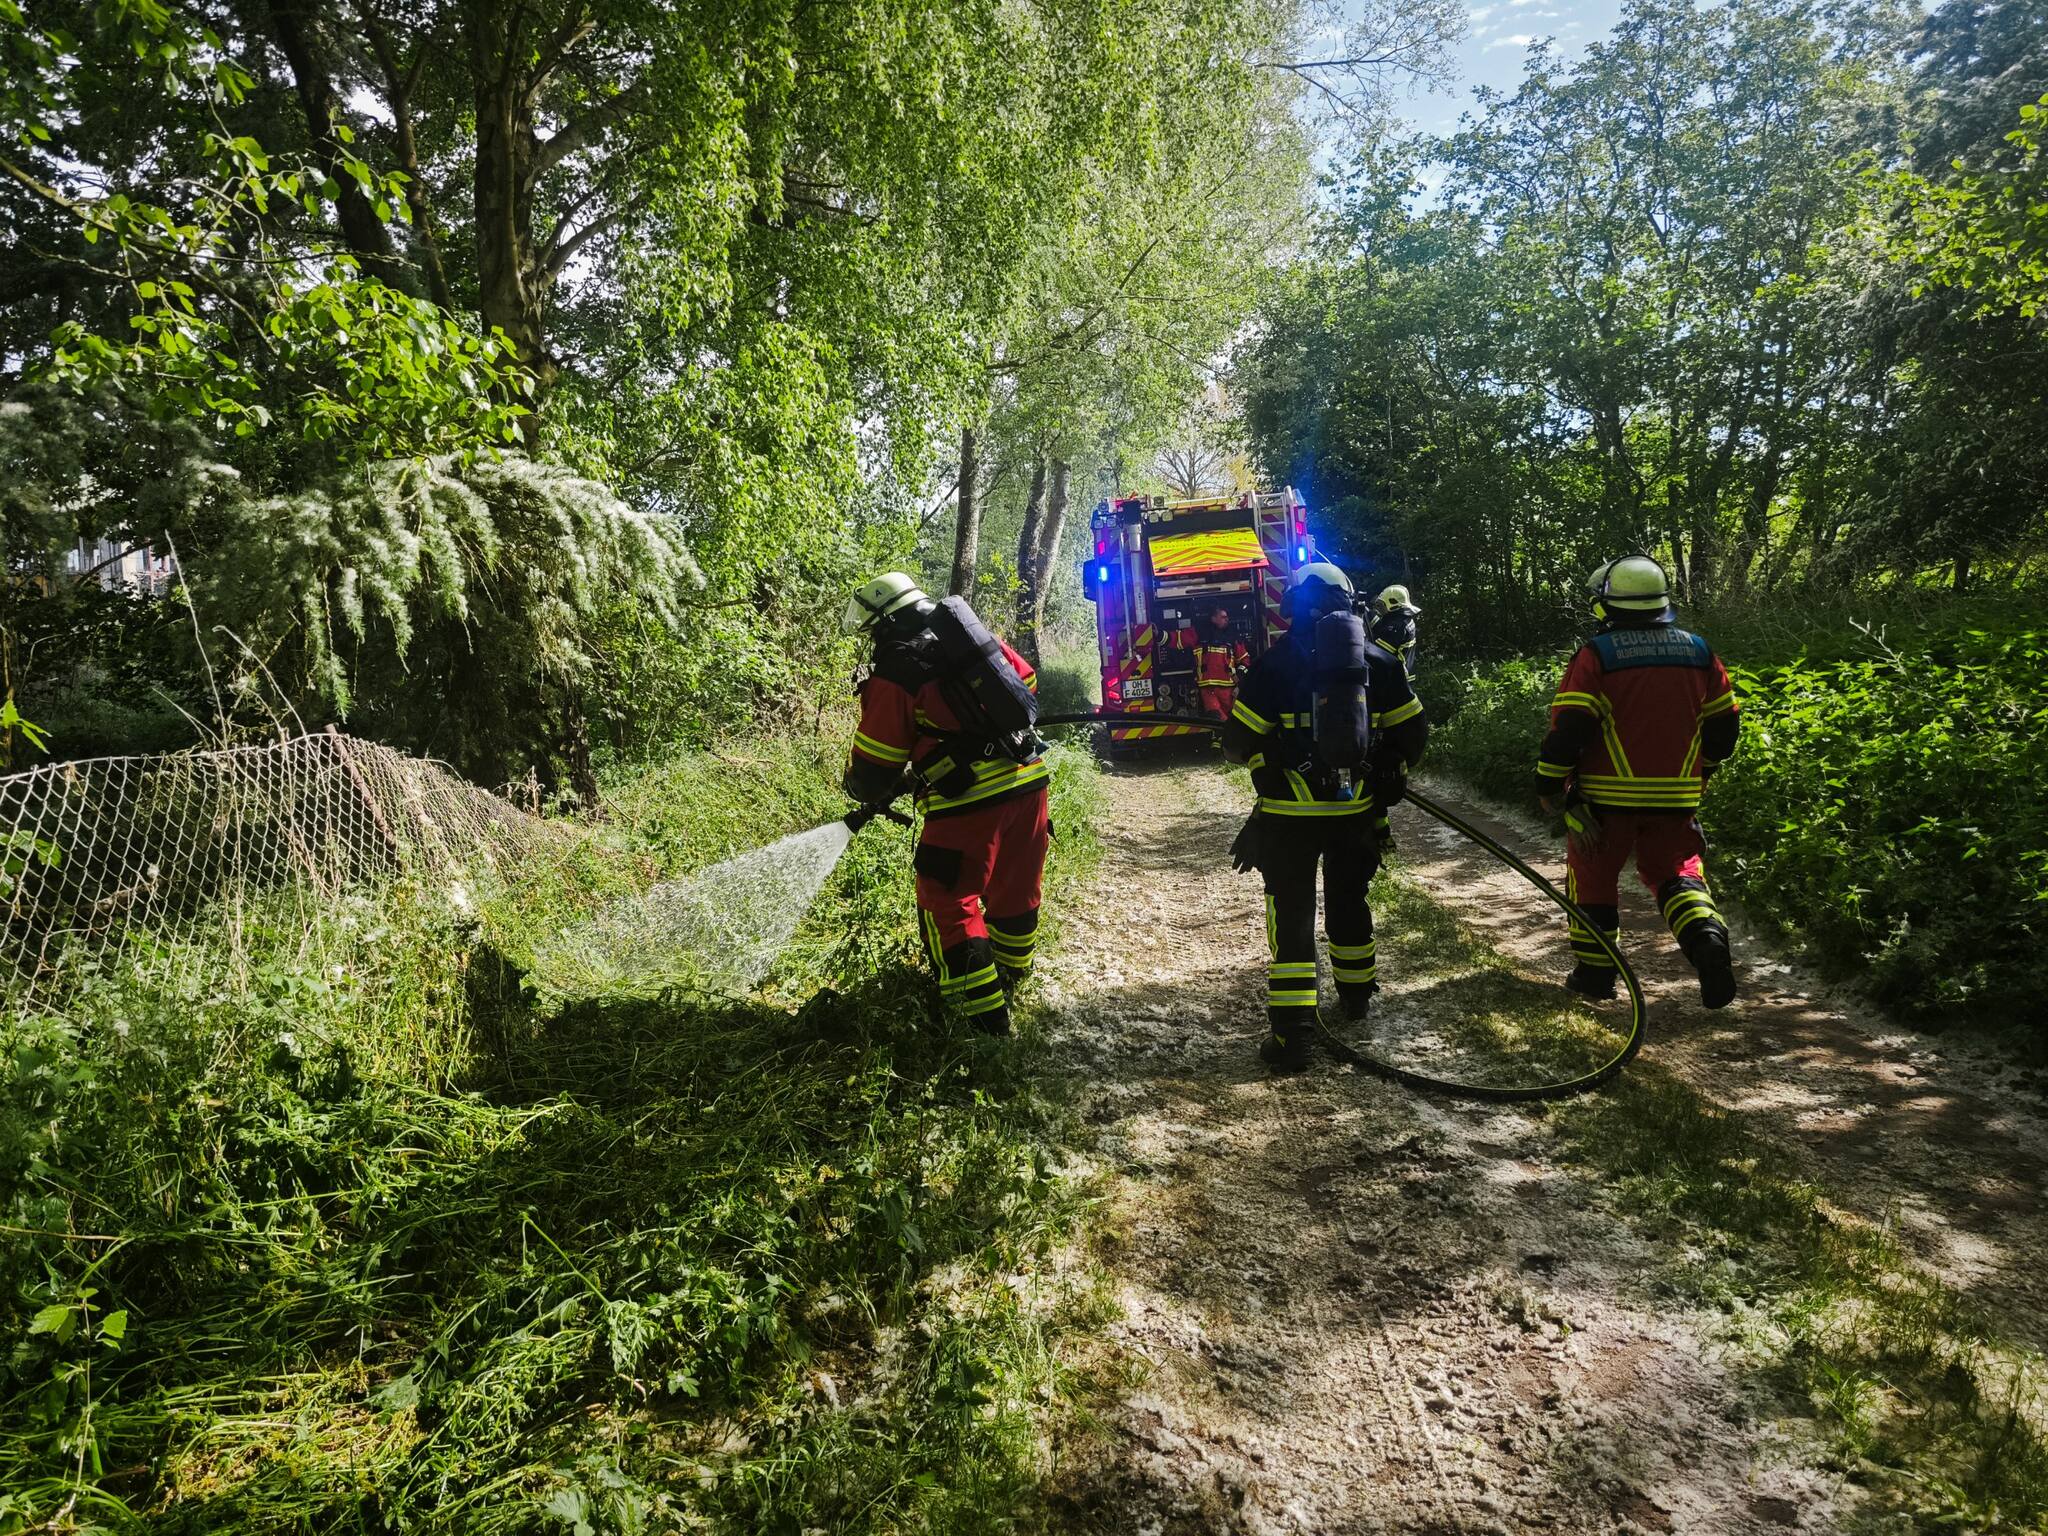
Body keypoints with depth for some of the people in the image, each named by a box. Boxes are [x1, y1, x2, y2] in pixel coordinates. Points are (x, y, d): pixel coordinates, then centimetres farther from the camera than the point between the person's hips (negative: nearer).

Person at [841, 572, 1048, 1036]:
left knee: (947, 901, 5)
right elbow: (1027, 682, 23)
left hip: (972, 796, -8)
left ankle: (986, 1017, 4)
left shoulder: (893, 674, -7)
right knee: (1016, 890, 22)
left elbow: (872, 769, -3)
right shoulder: (972, 633, 13)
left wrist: (868, 792, 20)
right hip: (1029, 778, 8)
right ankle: (1008, 979, 43)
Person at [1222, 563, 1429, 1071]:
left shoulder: (1275, 664, -10)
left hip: (1289, 815, -4)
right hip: (1355, 810, 4)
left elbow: (1239, 742, -9)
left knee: (1291, 915, 1)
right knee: (1349, 901, 23)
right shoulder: (1377, 662, 2)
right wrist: (1389, 777, 23)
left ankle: (1292, 1032, -2)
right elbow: (1413, 731, 7)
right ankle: (1357, 995, 41)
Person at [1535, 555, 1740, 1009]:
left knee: (1594, 878, 13)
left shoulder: (1596, 655, -10)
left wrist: (1550, 788, -5)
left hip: (1608, 796, -3)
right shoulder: (1699, 653, 5)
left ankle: (1594, 973, 19)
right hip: (1676, 797, 4)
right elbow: (1724, 724, 10)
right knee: (1676, 873, 18)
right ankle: (1706, 934, -11)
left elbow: (1568, 728, -15)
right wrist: (1700, 771, 26)